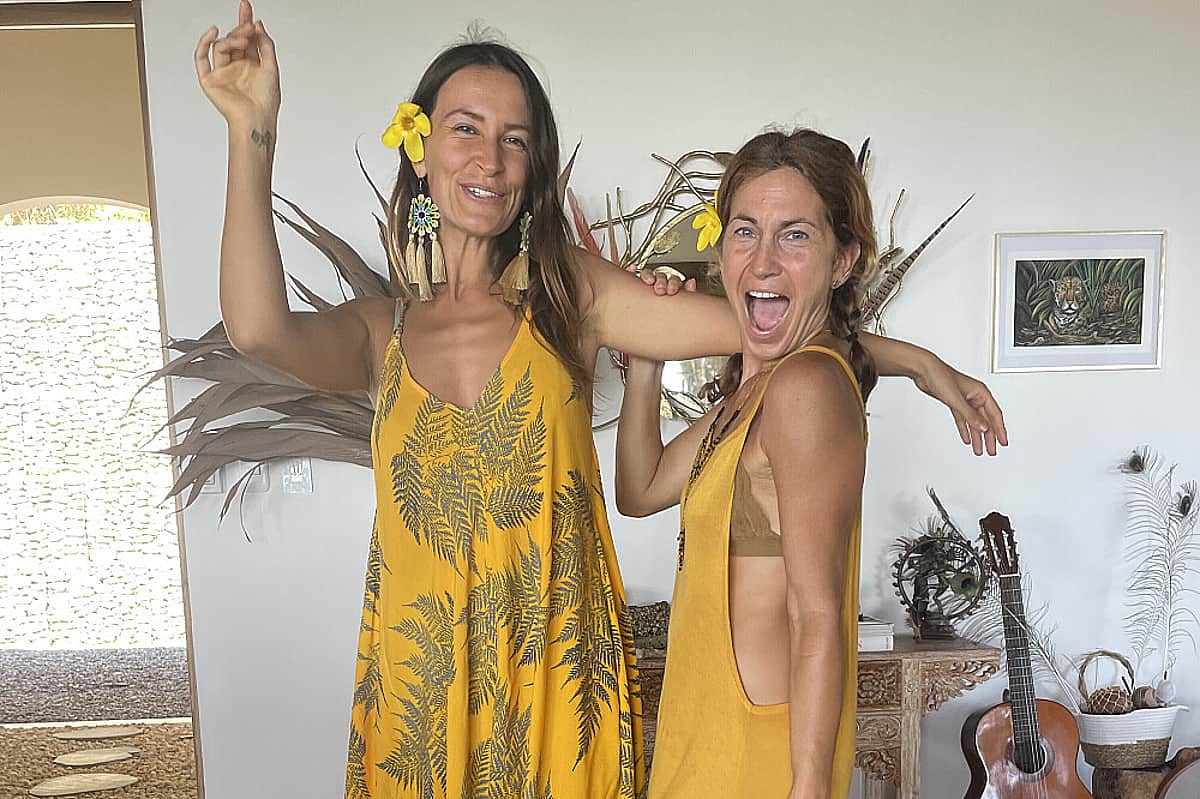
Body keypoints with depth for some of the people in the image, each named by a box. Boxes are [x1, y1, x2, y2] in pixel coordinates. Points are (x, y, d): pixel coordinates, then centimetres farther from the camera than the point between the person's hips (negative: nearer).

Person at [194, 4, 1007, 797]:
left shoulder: (568, 294, -2)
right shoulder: (379, 332, 1)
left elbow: (755, 323, -7)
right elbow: (259, 328, -19)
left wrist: (916, 359, -11)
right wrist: (253, 130, -19)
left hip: (557, 670, -1)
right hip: (424, 678, 1)